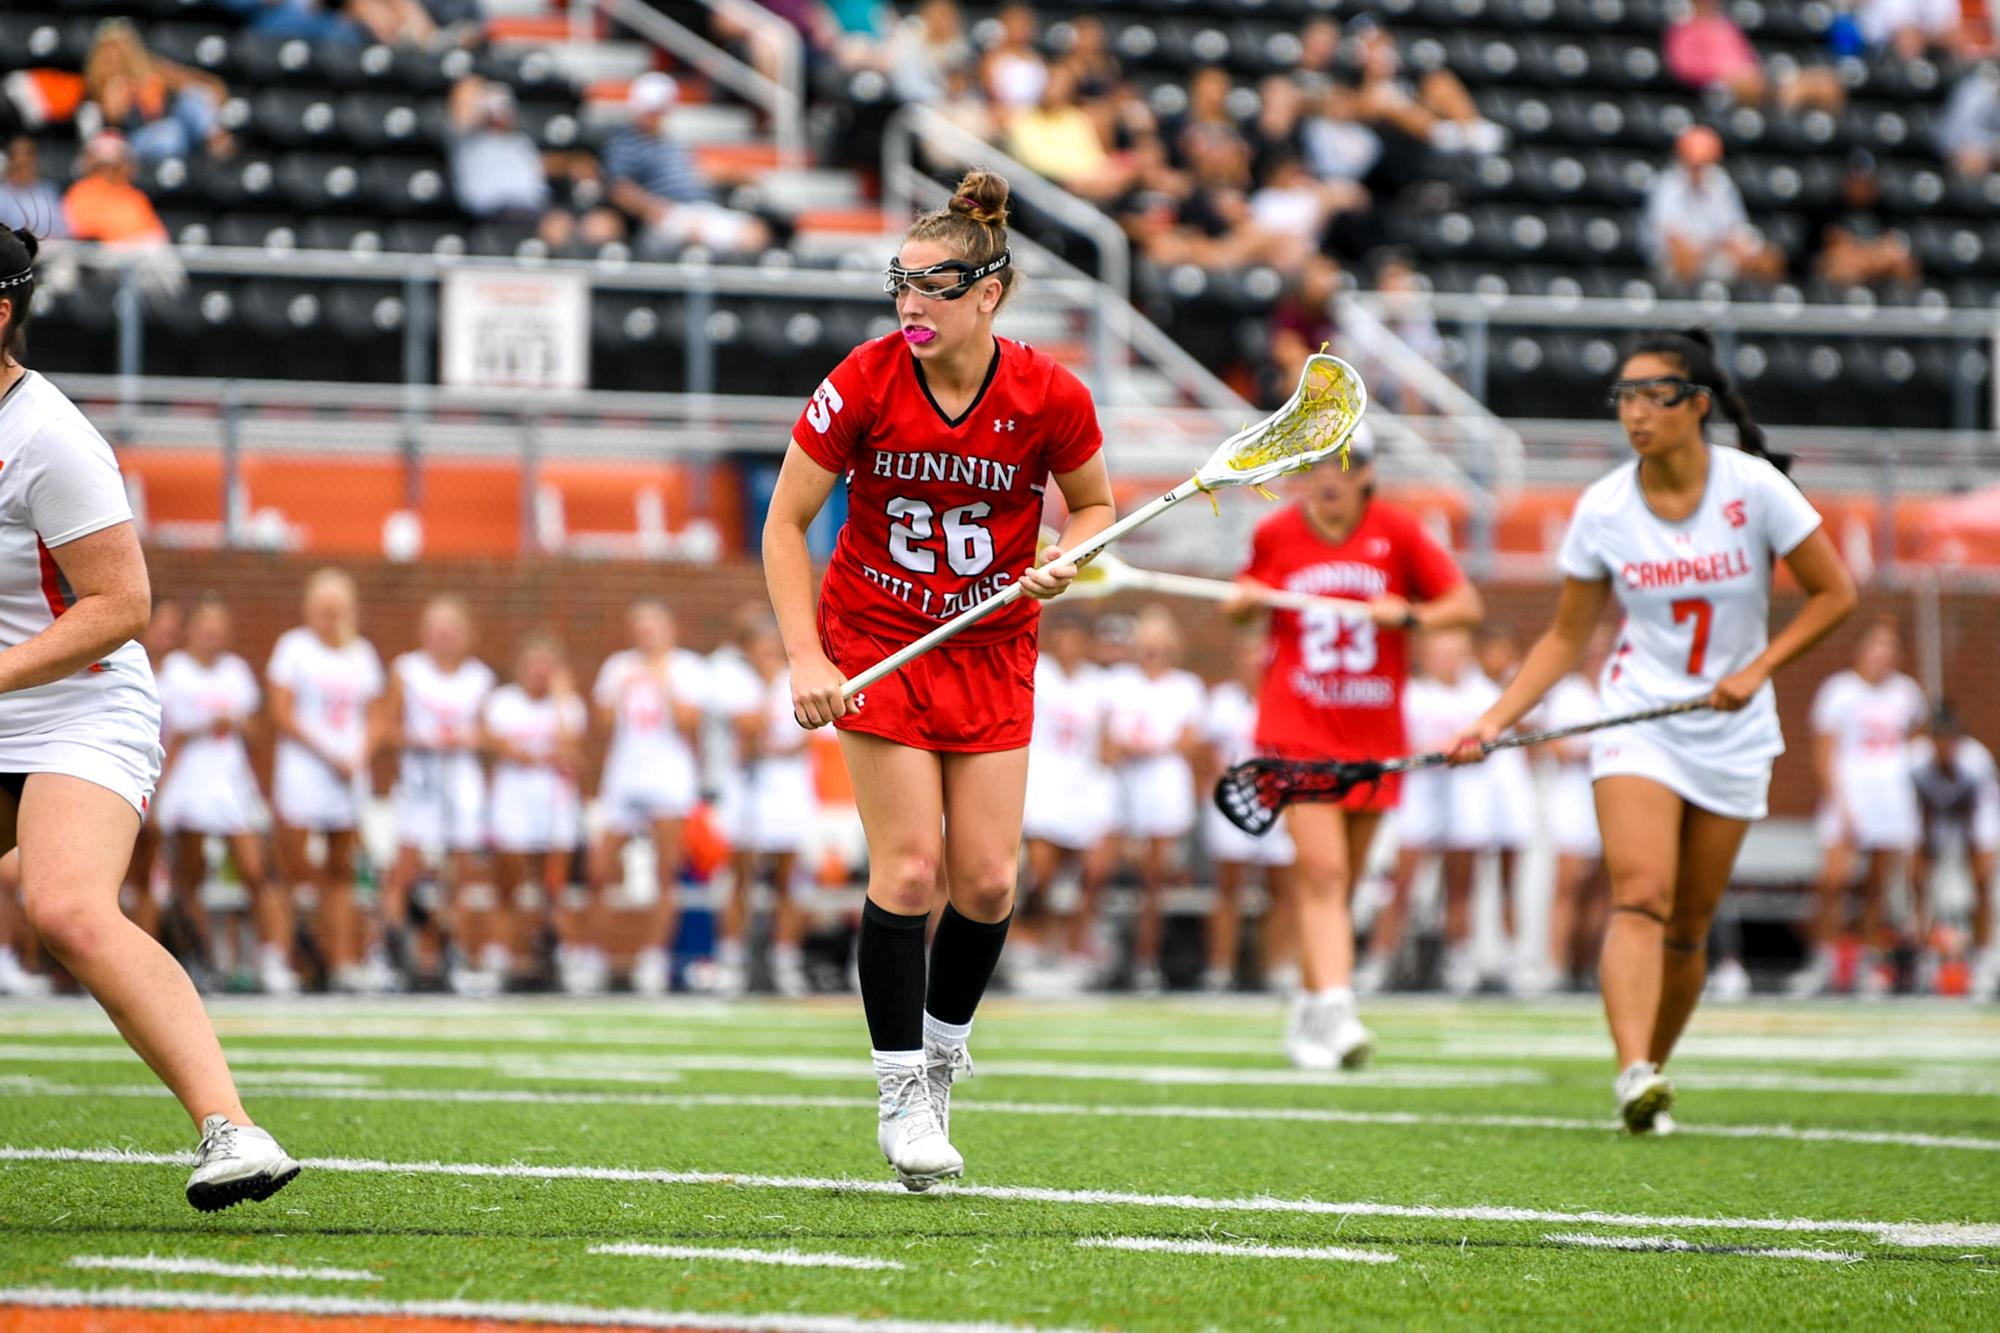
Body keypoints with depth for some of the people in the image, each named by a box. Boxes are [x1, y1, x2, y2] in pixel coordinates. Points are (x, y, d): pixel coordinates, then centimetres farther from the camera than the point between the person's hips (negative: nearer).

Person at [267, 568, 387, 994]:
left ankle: (344, 963, 4)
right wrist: (329, 755, -11)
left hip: (349, 772, 4)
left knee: (340, 873, 5)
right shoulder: (294, 647, -1)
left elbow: (373, 718, 15)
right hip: (301, 768, -4)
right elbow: (282, 717, -6)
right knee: (292, 866, -10)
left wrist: (360, 758, -4)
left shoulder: (362, 654, 13)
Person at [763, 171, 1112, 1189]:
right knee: (909, 870, -11)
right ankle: (902, 1095, 0)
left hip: (992, 650, 2)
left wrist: (1065, 561, -14)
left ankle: (942, 1048, 24)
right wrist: (806, 658, -14)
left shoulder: (1048, 397, -12)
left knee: (988, 882, -2)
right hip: (877, 646, -2)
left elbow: (1093, 501, 8)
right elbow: (786, 523, -6)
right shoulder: (864, 383, -15)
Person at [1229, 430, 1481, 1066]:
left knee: (1340, 883, 9)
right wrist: (1243, 600, -4)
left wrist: (1410, 614, -17)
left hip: (1372, 733, 2)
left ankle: (1311, 1015, 25)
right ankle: (1333, 1013, -25)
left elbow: (1466, 604, 1)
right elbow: (1246, 601, 19)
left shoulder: (1397, 531, 1)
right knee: (1322, 872, -17)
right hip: (1297, 727, -2)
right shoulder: (1276, 534, 3)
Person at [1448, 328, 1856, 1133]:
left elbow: (1833, 593, -2)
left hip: (1734, 733, 0)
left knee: (1688, 928, 4)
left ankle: (1652, 1077, 19)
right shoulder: (1602, 509, -4)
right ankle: (1634, 1075, -34)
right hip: (1639, 724, 0)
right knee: (1639, 899, -20)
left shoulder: (1754, 487, -9)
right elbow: (1567, 639, 5)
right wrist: (1495, 721, -5)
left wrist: (1758, 668, -14)